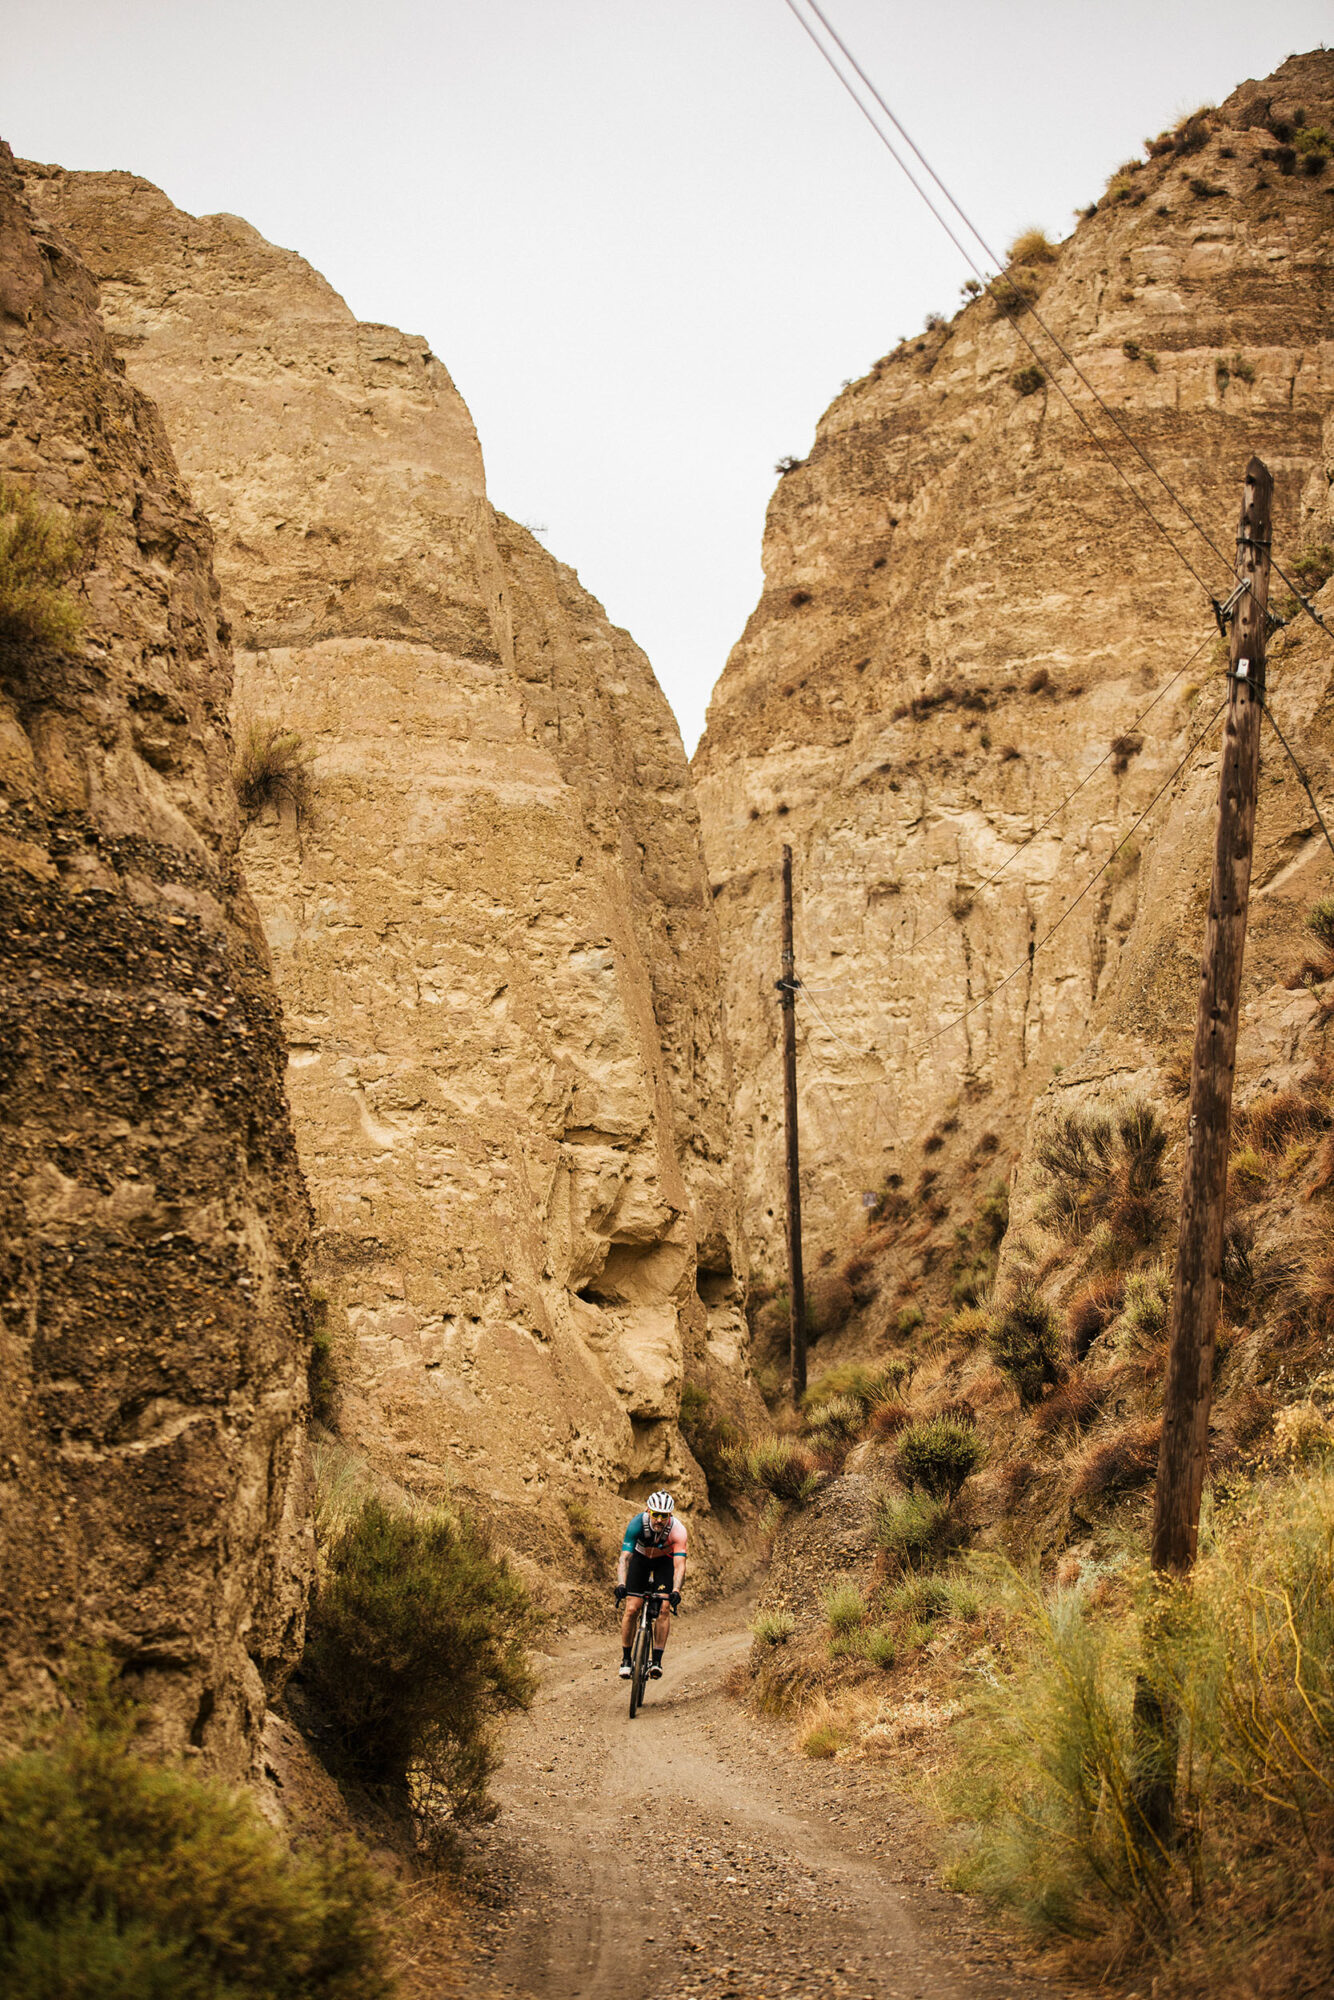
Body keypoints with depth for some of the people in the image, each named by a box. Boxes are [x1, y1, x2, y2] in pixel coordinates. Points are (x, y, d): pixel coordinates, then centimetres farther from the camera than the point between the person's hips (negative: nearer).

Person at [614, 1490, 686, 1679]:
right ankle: (626, 1658, 3)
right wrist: (621, 1584, -53)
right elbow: (625, 1557, -38)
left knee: (664, 1608, -16)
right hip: (640, 1557, 0)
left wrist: (676, 1590, -55)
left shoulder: (678, 1529, -33)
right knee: (631, 1609, -11)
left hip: (665, 1560, 0)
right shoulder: (638, 1523, -34)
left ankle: (656, 1659, -8)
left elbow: (680, 1564, -39)